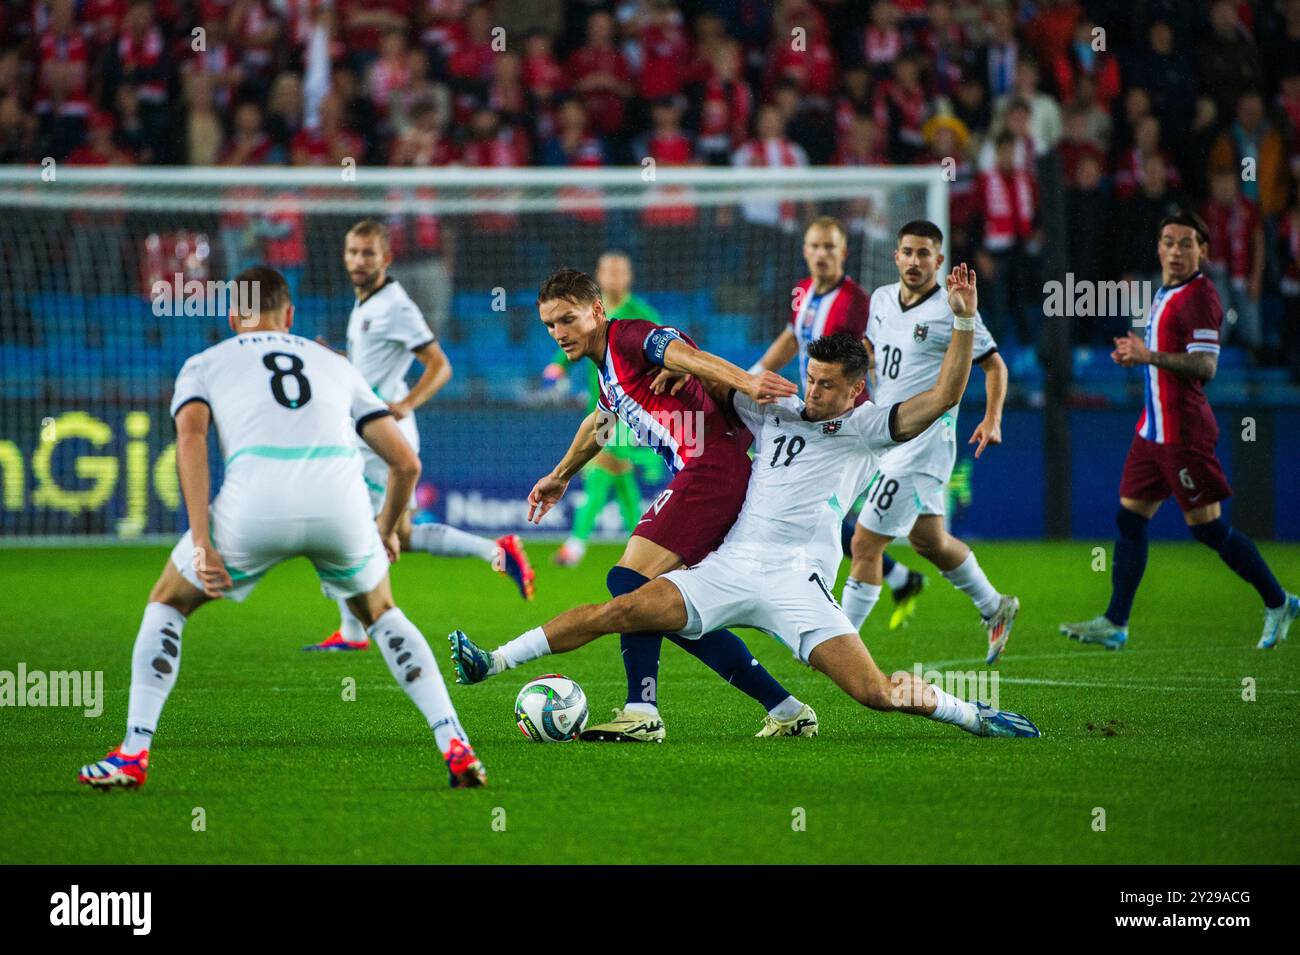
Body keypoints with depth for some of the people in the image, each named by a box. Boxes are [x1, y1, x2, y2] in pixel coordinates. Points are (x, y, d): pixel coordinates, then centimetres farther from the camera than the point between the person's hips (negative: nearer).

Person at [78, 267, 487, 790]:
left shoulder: (204, 363, 25)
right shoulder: (335, 364, 32)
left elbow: (190, 436, 3)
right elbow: (406, 461, 26)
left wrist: (202, 544, -2)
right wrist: (387, 529, 45)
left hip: (255, 506, -2)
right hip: (340, 501, 2)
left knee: (166, 604, 24)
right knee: (381, 613, 30)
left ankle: (133, 754, 14)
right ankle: (456, 746, 15)